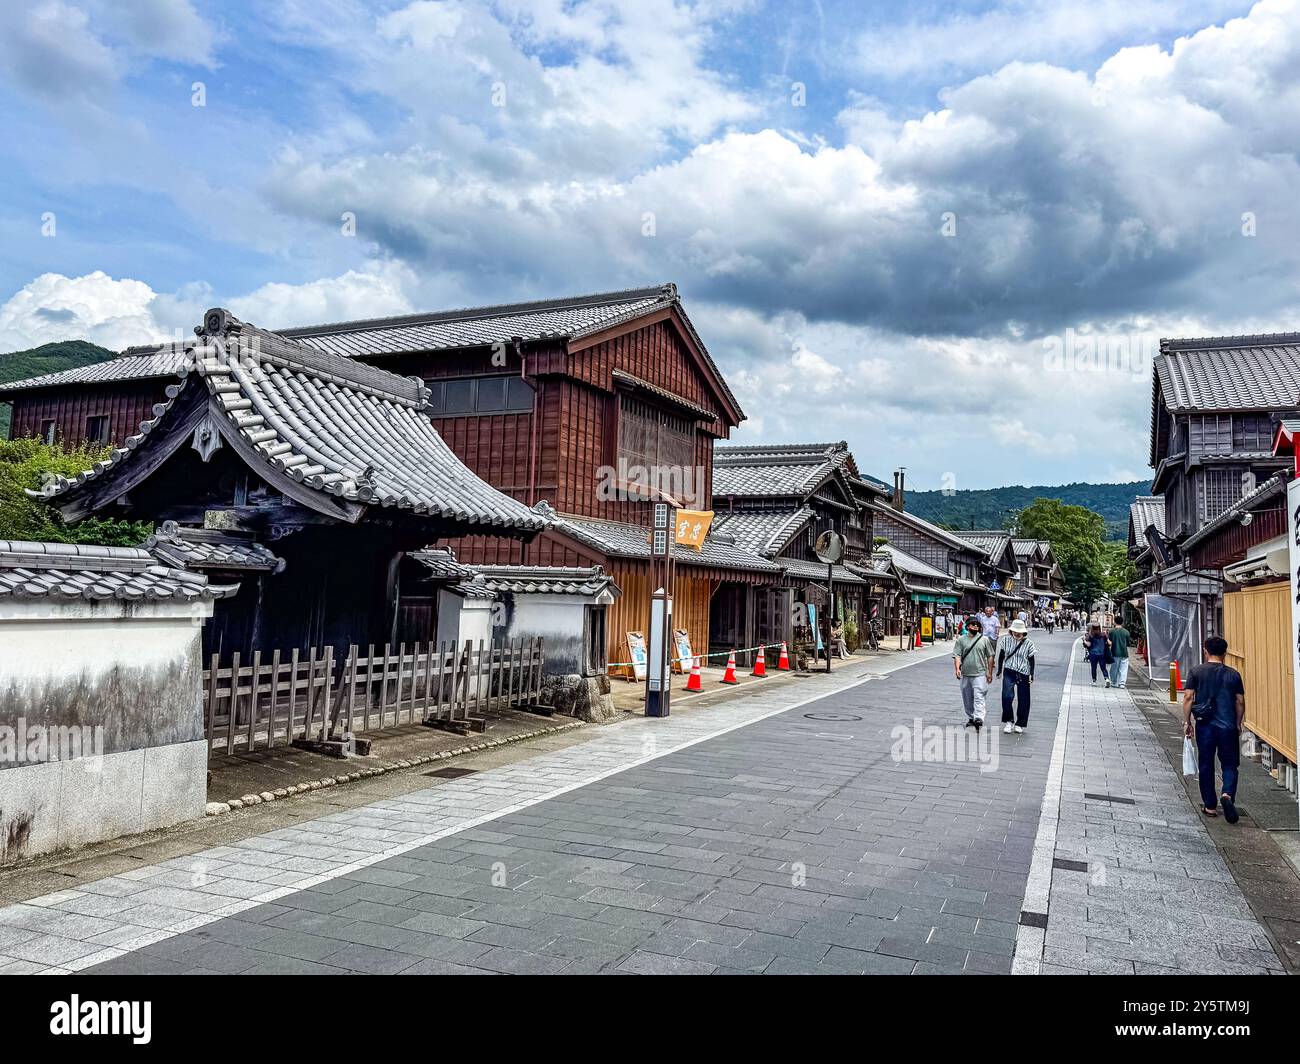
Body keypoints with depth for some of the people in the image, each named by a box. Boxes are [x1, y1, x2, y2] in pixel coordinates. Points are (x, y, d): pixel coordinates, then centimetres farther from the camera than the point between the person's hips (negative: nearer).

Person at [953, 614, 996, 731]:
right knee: (967, 699, 11)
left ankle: (979, 718, -21)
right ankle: (971, 718, 24)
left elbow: (990, 657, 7)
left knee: (979, 697, -14)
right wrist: (957, 668, -16)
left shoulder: (984, 639, 5)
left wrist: (990, 673, 2)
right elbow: (957, 655, 0)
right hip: (965, 674, 2)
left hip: (980, 674, -2)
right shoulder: (961, 640, 6)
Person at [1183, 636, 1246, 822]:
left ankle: (1210, 806, 14)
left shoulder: (1196, 672, -3)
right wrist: (1238, 724, 15)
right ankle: (1227, 794, -16)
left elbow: (1188, 697, -7)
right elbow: (1240, 702, 2)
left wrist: (1187, 722, 1)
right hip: (1228, 726, 0)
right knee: (1229, 764, 10)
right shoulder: (1233, 674, 0)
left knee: (1206, 766, 10)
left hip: (1204, 725, 0)